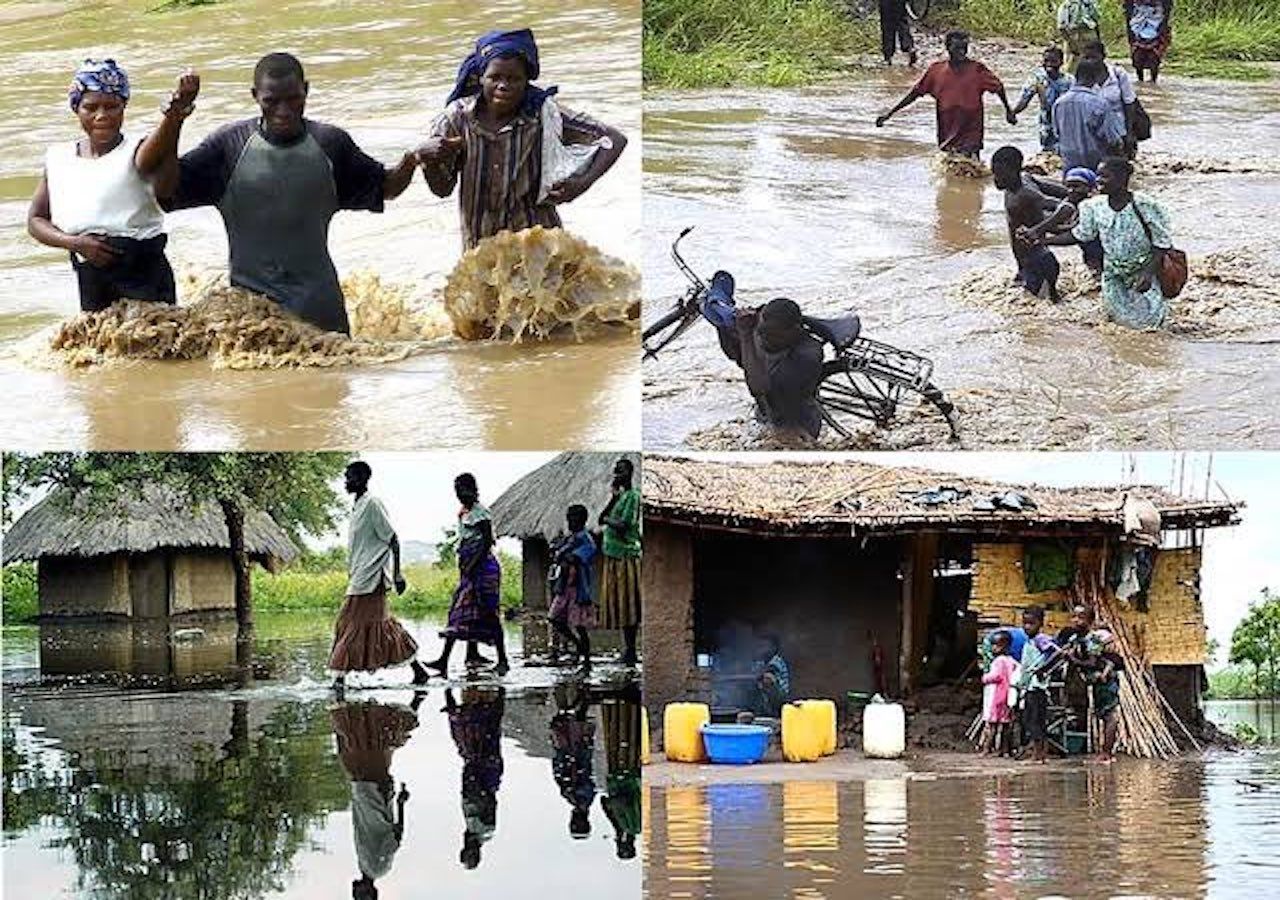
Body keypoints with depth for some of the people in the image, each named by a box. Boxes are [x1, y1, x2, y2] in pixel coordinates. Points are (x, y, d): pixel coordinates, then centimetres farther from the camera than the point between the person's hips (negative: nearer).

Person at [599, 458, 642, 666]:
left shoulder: (632, 496, -9)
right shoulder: (619, 496, 18)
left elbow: (624, 525, -19)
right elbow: (601, 519, 11)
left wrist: (608, 519, -1)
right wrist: (613, 498, 1)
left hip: (626, 557, -9)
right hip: (614, 557, 9)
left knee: (628, 605, -8)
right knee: (619, 605, 9)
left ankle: (631, 651, -7)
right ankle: (628, 651, 12)